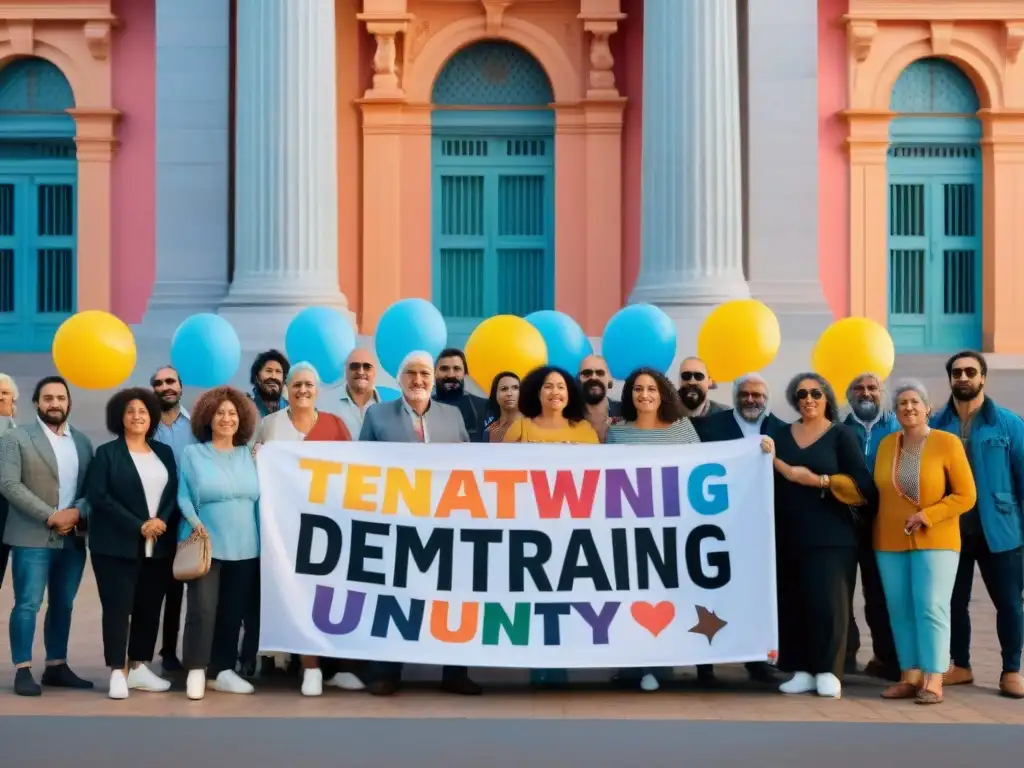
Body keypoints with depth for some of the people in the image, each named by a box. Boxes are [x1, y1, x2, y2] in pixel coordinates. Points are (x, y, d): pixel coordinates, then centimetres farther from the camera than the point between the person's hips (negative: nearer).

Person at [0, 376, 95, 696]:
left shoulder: (82, 441, 13)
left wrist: (76, 513, -10)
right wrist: (50, 516, -16)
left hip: (73, 538, 5)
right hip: (32, 537, -5)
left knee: (63, 605, 10)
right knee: (28, 604, -5)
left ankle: (57, 667, 18)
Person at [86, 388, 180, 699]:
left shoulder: (164, 452, 13)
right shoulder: (107, 453, 0)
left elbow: (175, 493, 9)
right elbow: (98, 496, -10)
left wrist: (162, 521, -12)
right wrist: (139, 526, -16)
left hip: (159, 546, 4)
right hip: (118, 544, -4)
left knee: (149, 607, 7)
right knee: (118, 607, -5)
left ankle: (139, 668, 16)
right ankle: (118, 673, -1)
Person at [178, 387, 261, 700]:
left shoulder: (249, 455, 11)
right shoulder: (193, 453, 3)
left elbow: (257, 497, 13)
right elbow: (183, 497, -2)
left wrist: (264, 536, 5)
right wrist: (195, 522, -18)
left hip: (244, 547, 3)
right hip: (205, 544, -3)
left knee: (233, 610, 7)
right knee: (202, 607, -10)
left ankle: (223, 670, 15)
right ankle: (196, 671, -1)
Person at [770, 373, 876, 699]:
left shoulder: (841, 435, 3)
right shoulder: (782, 435, 13)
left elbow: (862, 483, -6)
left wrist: (818, 481, -13)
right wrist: (789, 471, -13)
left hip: (830, 534, -3)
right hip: (788, 534, 3)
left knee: (826, 600, -8)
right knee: (792, 603, 1)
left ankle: (828, 671, 0)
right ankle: (802, 670, 7)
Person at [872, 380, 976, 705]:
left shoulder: (947, 443, -7)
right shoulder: (886, 444, 6)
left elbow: (966, 495, -8)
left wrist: (926, 516, -16)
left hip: (935, 541, -4)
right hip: (890, 543, 4)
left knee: (931, 609, -8)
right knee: (900, 611, 3)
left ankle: (933, 681, -5)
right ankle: (910, 677, 9)